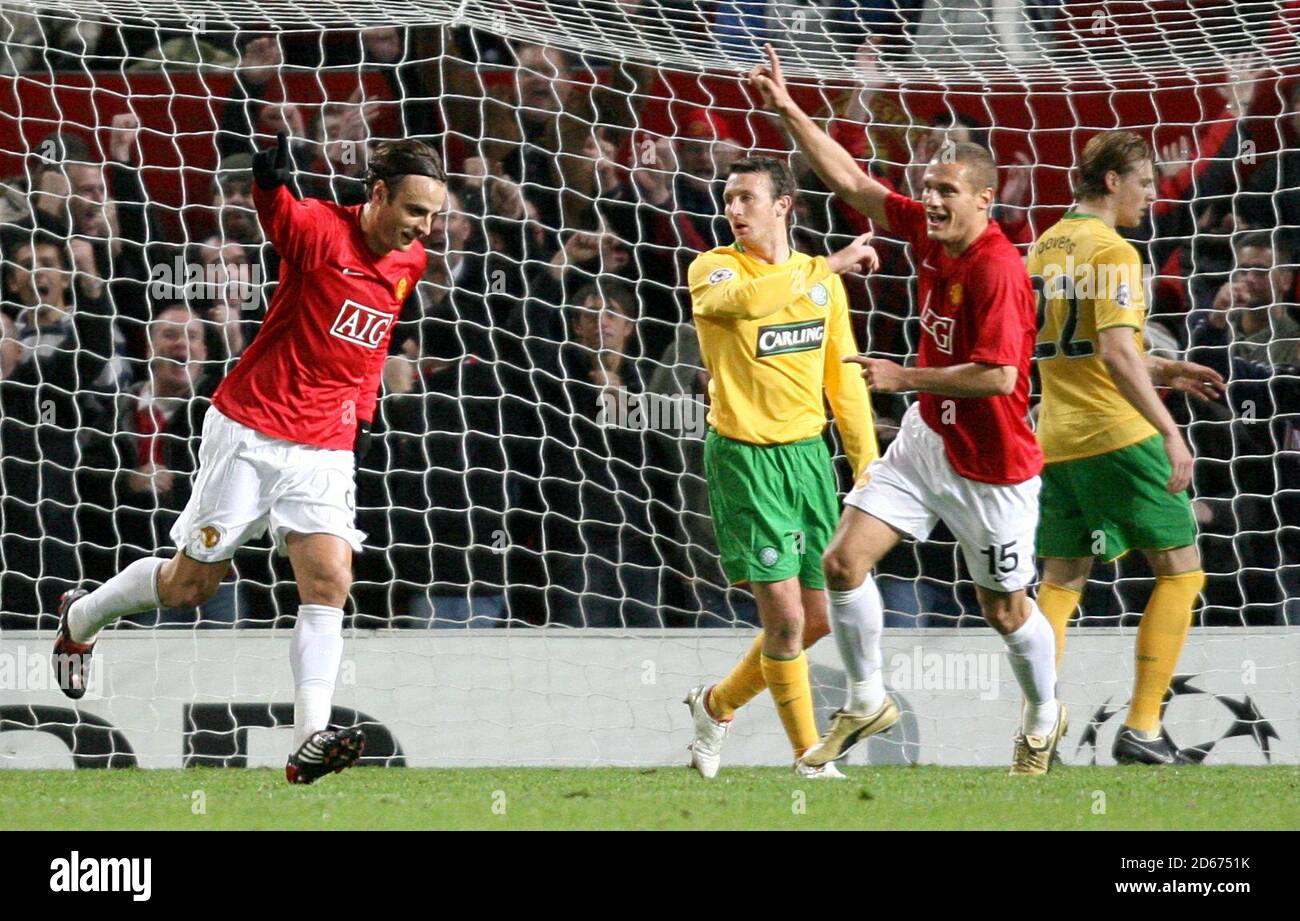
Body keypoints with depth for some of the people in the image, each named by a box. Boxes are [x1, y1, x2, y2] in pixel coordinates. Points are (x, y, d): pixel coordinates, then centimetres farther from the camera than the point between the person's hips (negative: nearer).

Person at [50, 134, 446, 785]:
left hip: (326, 449, 5)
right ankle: (79, 619, 34)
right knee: (191, 584, 6)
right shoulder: (321, 230, -15)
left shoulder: (409, 263, 6)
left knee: (329, 583, -14)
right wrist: (270, 176, -61)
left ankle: (310, 743, -21)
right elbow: (276, 211, -38)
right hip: (250, 432, -5)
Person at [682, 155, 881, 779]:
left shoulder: (822, 279, 9)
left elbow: (843, 378, 14)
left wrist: (868, 469, 9)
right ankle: (809, 757, 6)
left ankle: (717, 704, 31)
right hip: (744, 458, -5)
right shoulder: (713, 269, -6)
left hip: (807, 453, 5)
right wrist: (830, 265, -29)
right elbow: (743, 299, -31)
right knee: (784, 616, -9)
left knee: (818, 618, 8)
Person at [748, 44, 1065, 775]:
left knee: (1004, 609, 8)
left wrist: (904, 378, -22)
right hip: (928, 439, 7)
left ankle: (1045, 721, 35)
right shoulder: (929, 233, -3)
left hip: (992, 466, -7)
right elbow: (854, 182, 5)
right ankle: (868, 701, 16)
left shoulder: (998, 269, -25)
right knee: (846, 560, -2)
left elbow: (998, 374, -30)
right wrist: (788, 109, 1)